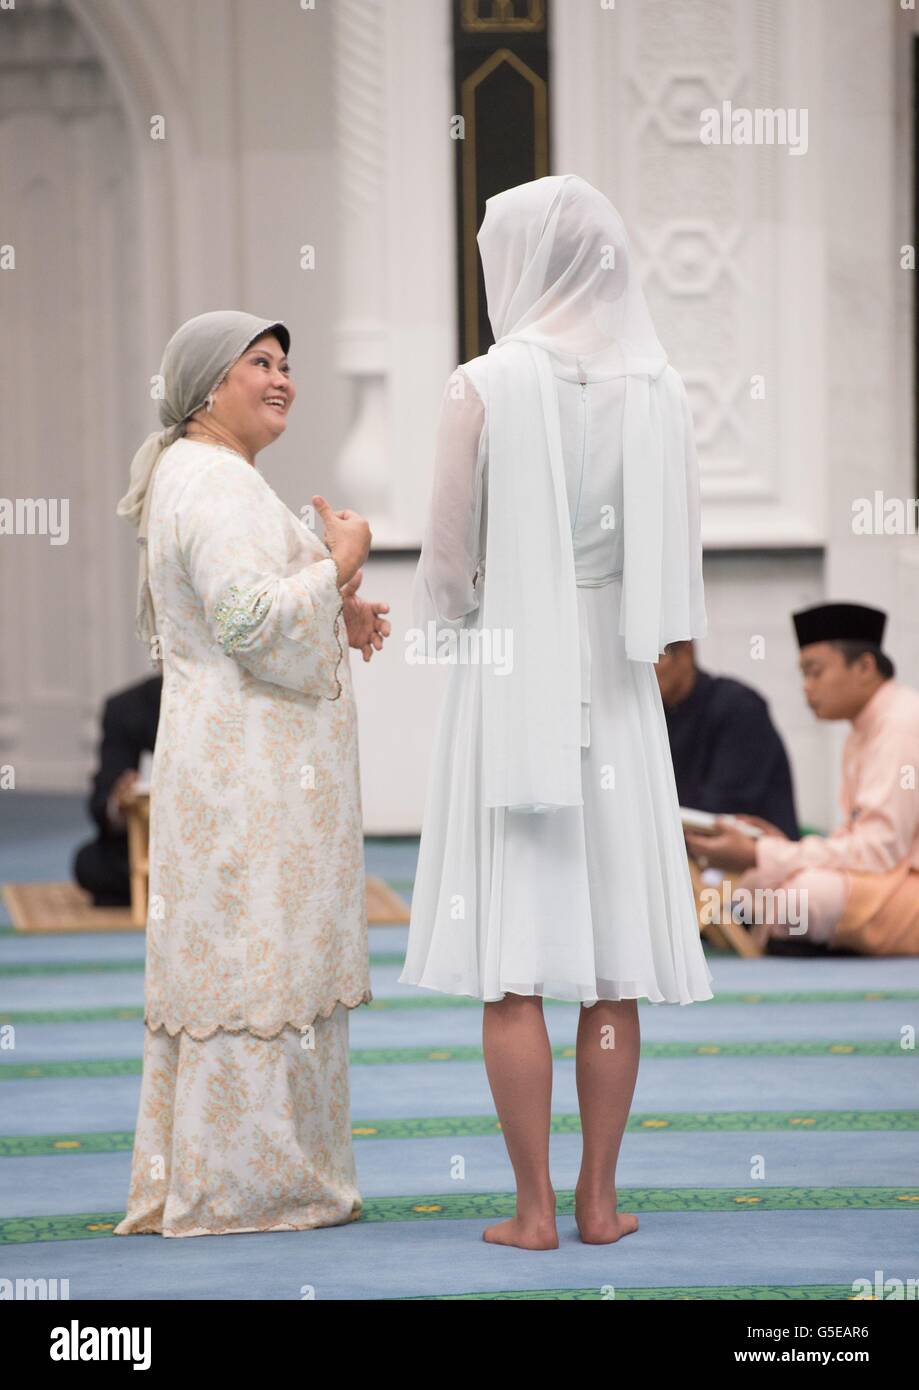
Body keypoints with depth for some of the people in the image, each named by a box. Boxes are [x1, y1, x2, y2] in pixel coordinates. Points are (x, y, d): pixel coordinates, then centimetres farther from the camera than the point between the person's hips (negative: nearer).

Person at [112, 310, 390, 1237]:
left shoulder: (189, 478, 19)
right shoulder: (216, 483, -15)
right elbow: (248, 616, -26)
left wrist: (337, 622, 14)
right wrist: (339, 564, -12)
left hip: (237, 761, 11)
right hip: (254, 770, -11)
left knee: (215, 965, 12)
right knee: (256, 962, -6)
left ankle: (184, 1184, 18)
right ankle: (244, 1185, -1)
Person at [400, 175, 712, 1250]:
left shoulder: (484, 387, -10)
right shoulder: (658, 390, 0)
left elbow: (448, 560, -6)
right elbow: (676, 557, 5)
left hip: (507, 686, -3)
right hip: (615, 690, 3)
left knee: (511, 967, 1)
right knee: (613, 962, 8)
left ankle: (533, 1208, 1)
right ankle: (599, 1199, 11)